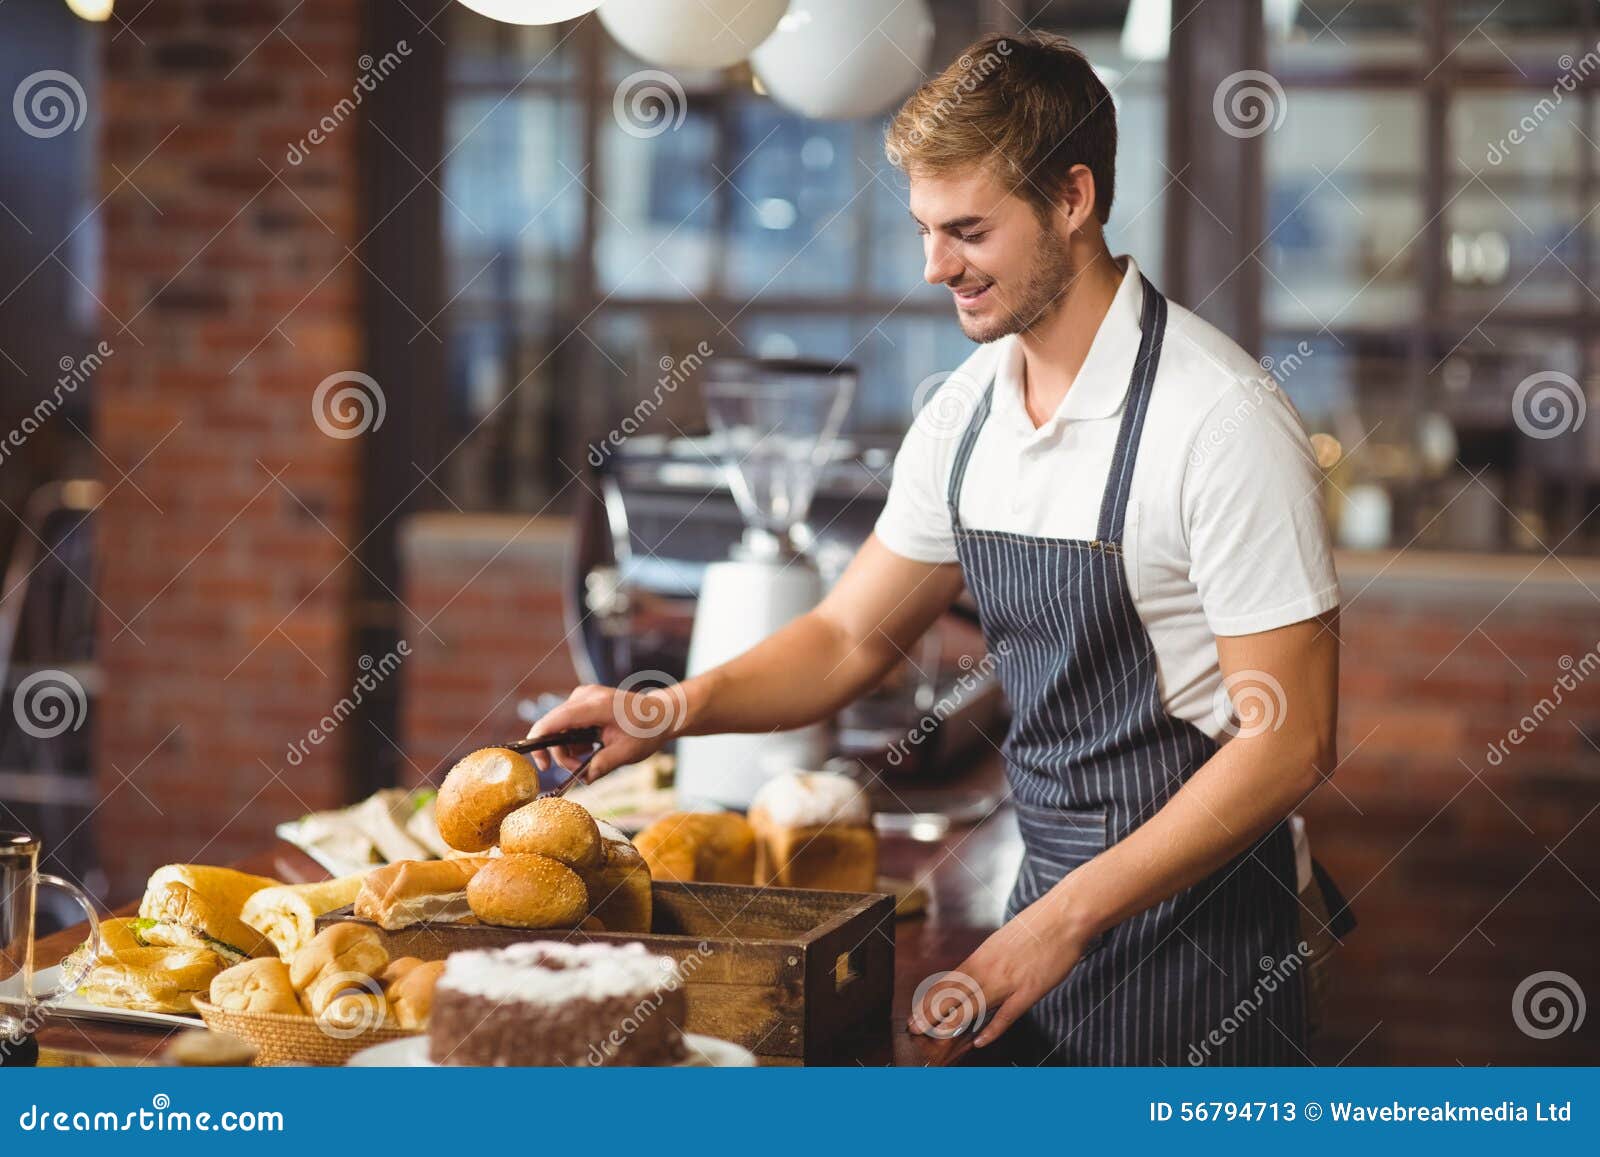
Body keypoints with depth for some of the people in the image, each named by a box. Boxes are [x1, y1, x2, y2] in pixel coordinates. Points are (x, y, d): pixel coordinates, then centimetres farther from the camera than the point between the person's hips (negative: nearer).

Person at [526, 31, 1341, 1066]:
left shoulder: (1220, 419, -19)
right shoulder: (967, 413, 4)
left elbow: (1293, 743, -19)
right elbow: (853, 637, 12)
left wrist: (1066, 920, -21)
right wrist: (675, 709, -5)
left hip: (1191, 926, -6)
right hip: (1049, 906, 7)